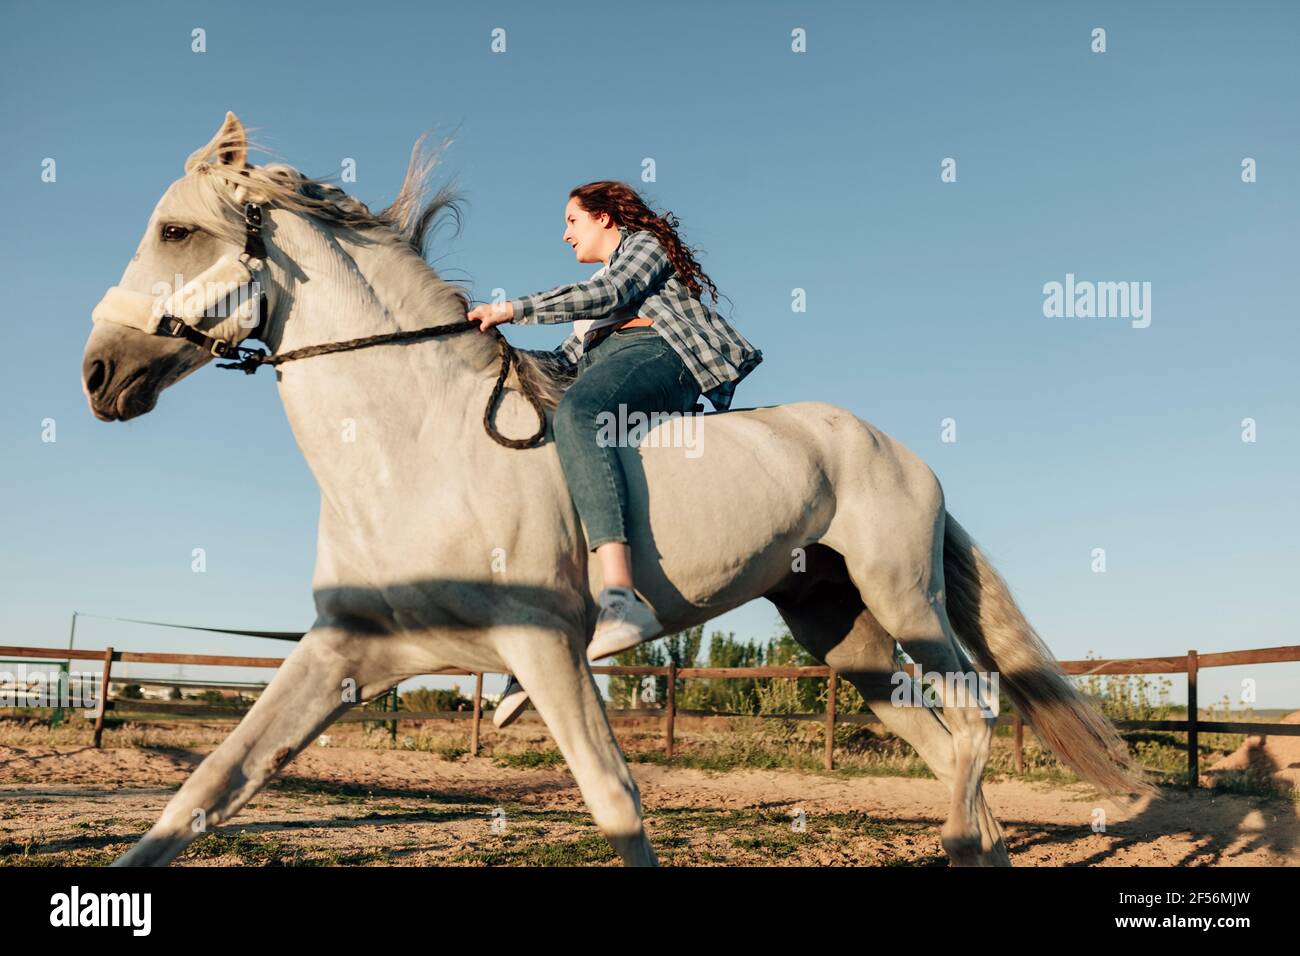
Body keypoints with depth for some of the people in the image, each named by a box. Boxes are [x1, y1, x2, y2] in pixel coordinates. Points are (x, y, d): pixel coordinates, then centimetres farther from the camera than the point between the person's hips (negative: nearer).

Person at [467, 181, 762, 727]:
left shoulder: (646, 242, 17)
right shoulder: (606, 278, 41)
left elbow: (607, 296, -5)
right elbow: (568, 360, 30)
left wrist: (512, 309, -6)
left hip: (655, 355, -9)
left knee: (573, 415, -40)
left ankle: (620, 597, -59)